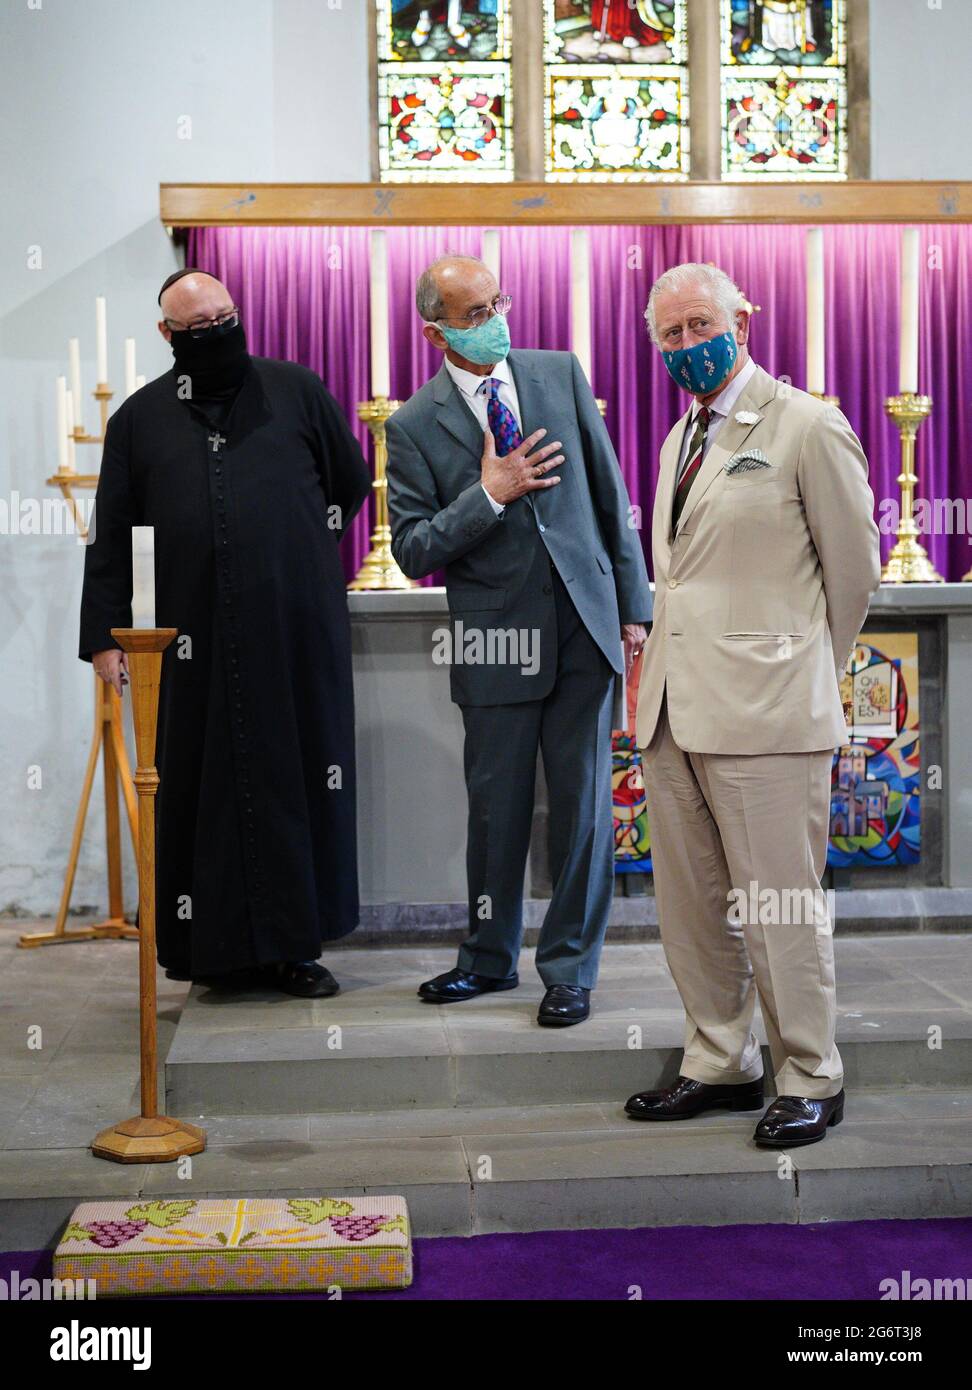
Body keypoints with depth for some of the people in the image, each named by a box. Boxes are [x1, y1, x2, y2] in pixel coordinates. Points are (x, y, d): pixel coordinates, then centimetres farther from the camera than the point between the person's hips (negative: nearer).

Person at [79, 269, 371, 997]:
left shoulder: (297, 391, 7)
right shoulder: (140, 417, 9)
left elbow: (350, 485, 16)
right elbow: (111, 535, 9)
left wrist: (302, 550, 12)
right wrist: (105, 634, 5)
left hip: (299, 631, 0)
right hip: (198, 638, 0)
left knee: (299, 780, 3)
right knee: (208, 789, 3)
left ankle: (293, 942, 13)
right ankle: (220, 944, 12)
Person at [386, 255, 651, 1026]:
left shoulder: (561, 374, 4)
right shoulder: (414, 426, -2)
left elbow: (610, 493, 7)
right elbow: (413, 550, -4)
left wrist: (633, 606, 5)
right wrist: (489, 494, -16)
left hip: (584, 623, 1)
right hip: (498, 638, -1)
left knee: (583, 803, 4)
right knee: (497, 808, 9)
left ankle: (570, 969, 18)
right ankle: (490, 957, 29)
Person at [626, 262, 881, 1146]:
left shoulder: (807, 427, -5)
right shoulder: (681, 438, 18)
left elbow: (855, 568, 0)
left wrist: (806, 676, 8)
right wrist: (657, 674, 14)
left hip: (764, 709, -7)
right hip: (676, 709, 7)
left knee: (781, 906, -1)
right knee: (690, 904, 12)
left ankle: (811, 1082, 15)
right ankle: (720, 1064, 27)